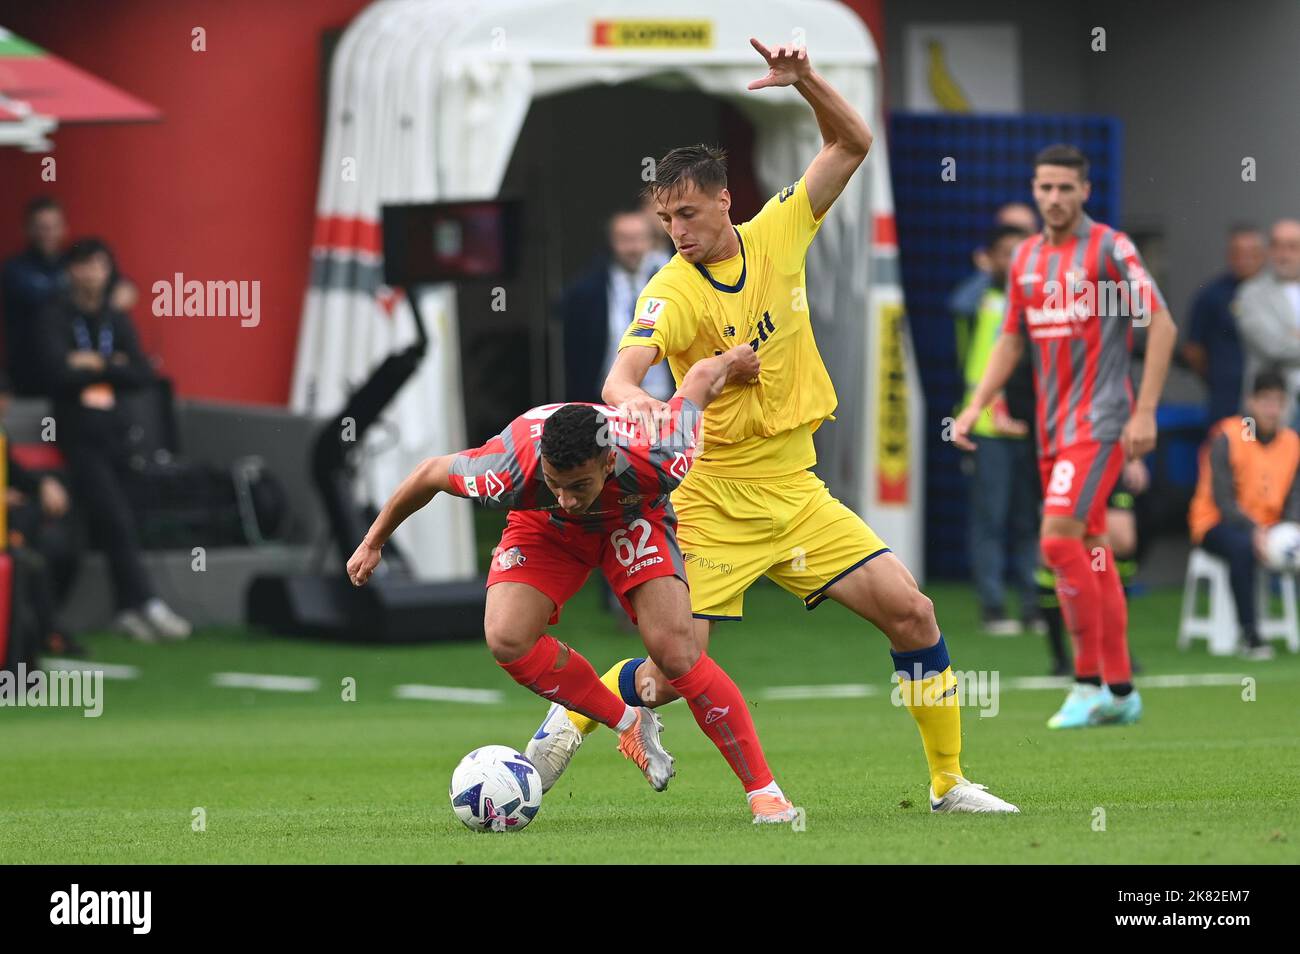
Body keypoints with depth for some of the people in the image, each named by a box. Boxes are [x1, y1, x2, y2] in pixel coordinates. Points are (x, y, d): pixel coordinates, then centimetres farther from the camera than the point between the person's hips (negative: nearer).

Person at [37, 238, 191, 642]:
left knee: (119, 523, 3)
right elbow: (58, 372, -15)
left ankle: (129, 609, 5)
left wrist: (96, 365, -8)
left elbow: (143, 375, 4)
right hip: (79, 436, -5)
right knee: (115, 521, -15)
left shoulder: (116, 321, 14)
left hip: (116, 430, 5)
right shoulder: (55, 318, -2)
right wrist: (112, 368, -5)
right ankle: (146, 603, -18)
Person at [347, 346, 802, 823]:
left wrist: (732, 361, 3)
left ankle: (764, 791, -10)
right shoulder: (510, 468, -41)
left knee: (675, 650, -21)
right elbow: (431, 473, -18)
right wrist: (373, 542, -4)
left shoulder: (655, 461, -42)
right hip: (544, 529, 2)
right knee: (506, 638, -22)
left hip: (633, 518, -2)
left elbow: (702, 375, -22)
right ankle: (628, 722, 2)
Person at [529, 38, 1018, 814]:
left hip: (796, 488, 4)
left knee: (910, 610, -5)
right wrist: (631, 398, -53)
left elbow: (853, 144, 6)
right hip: (715, 501, -4)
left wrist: (806, 82, -11)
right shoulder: (673, 293, -14)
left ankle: (950, 783, 6)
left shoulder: (776, 238, 0)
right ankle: (570, 723, 20)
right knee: (672, 673, -9)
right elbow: (624, 374, -30)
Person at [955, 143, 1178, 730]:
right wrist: (976, 407, 9)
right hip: (1052, 426, 7)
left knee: (1059, 538, -18)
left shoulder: (1108, 248, -8)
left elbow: (1162, 324, -10)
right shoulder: (1026, 259, 12)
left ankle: (1089, 682, -11)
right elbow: (1012, 340, 21)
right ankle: (1120, 692, 13)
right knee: (1091, 552, 8)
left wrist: (1145, 412, -15)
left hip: (1100, 420, -7)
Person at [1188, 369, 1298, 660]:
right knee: (1243, 547, -38)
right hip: (1217, 524, -5)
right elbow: (1223, 500, -17)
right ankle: (1249, 635, -34)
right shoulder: (1228, 438, -11)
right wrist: (1254, 531, -30)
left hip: (1267, 527, 5)